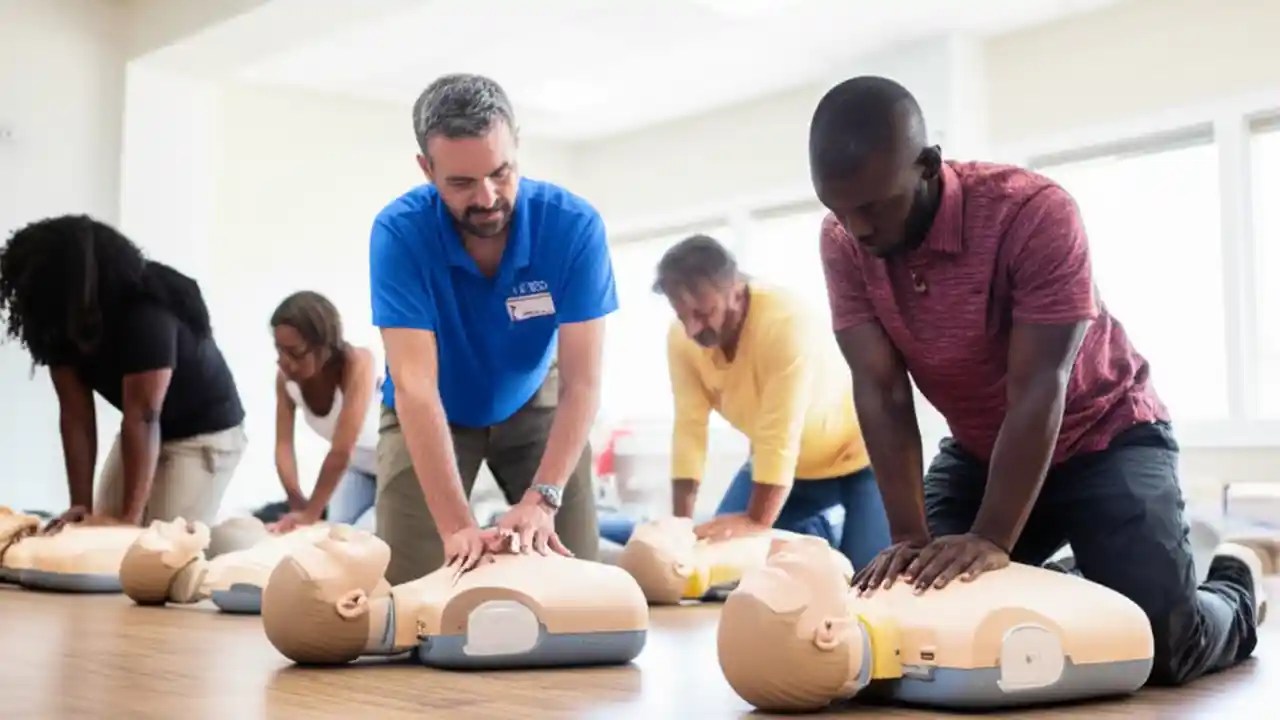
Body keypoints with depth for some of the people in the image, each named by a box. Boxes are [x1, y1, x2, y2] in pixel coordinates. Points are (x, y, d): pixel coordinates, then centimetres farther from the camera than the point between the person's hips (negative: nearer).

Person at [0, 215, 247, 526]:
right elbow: (75, 415, -13)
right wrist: (81, 504, -19)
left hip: (204, 433, -7)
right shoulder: (58, 324, -12)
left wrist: (131, 517, -34)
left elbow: (143, 417, -34)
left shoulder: (145, 313, -32)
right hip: (142, 431, 7)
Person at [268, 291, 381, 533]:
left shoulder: (357, 364, -35)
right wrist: (298, 505, -27)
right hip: (357, 468, 6)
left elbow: (341, 452, -36)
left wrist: (310, 514, -32)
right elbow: (284, 445, -17)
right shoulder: (286, 376, -17)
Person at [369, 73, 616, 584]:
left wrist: (541, 499, -39)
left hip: (532, 405, 1)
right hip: (431, 416, -1)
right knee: (411, 584, -9)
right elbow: (414, 384, -35)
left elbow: (581, 381, -27)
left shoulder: (574, 225, -27)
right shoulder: (400, 231, -30)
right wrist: (456, 526, -43)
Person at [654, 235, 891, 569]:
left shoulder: (786, 320, -35)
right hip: (777, 461, 6)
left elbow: (782, 434, -36)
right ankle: (817, 533, 20)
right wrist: (680, 521, -23)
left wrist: (758, 522, -37)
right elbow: (689, 428, -17)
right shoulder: (681, 337, -16)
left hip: (852, 454, -6)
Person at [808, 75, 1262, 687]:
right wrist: (909, 535, -27)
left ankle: (1235, 595, 19)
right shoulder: (842, 243, -16)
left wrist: (992, 540, -35)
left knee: (1161, 641, -18)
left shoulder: (1033, 213, -31)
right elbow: (879, 392, -19)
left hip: (1105, 437, -5)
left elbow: (1038, 391, -31)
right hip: (979, 451, 5)